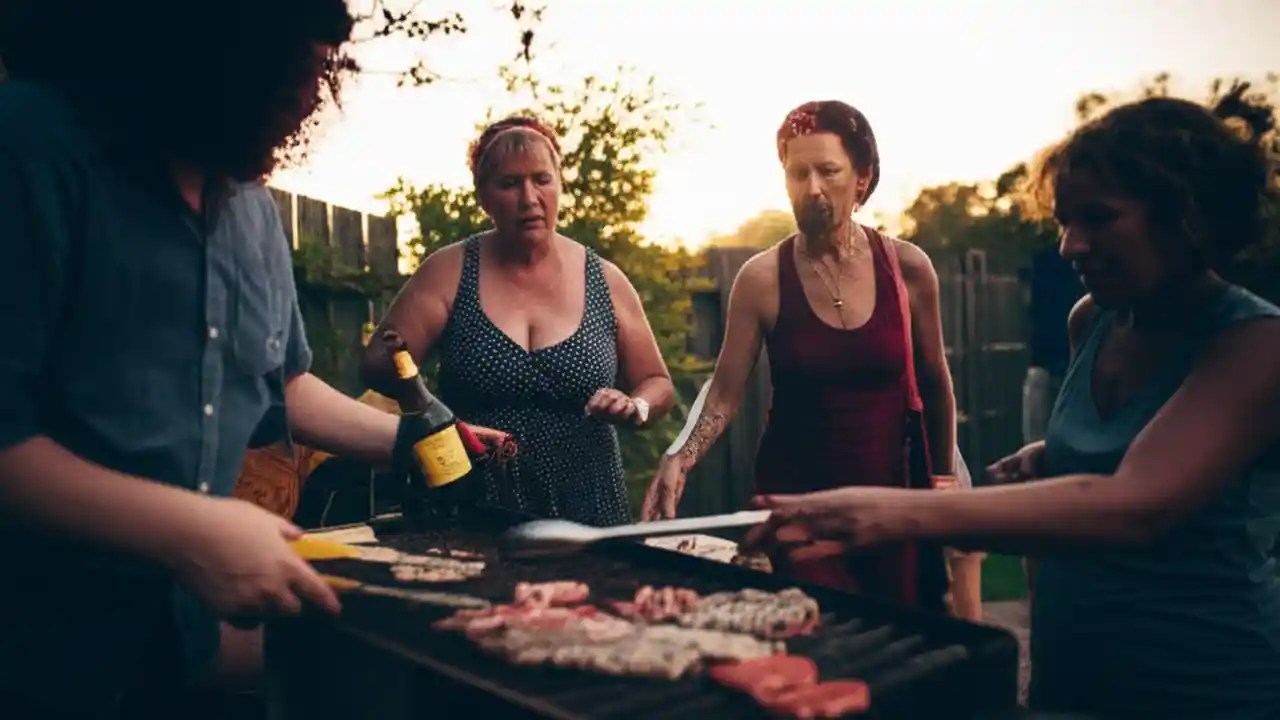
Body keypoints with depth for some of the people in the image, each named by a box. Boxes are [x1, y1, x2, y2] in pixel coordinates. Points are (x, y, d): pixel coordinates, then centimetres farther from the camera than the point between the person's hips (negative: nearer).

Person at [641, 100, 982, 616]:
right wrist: (680, 461, -22)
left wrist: (943, 479, 10)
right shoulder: (762, 279, -8)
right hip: (794, 498, -1)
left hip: (892, 496, 2)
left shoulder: (907, 268, -3)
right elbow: (724, 393, -6)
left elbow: (934, 386, 8)